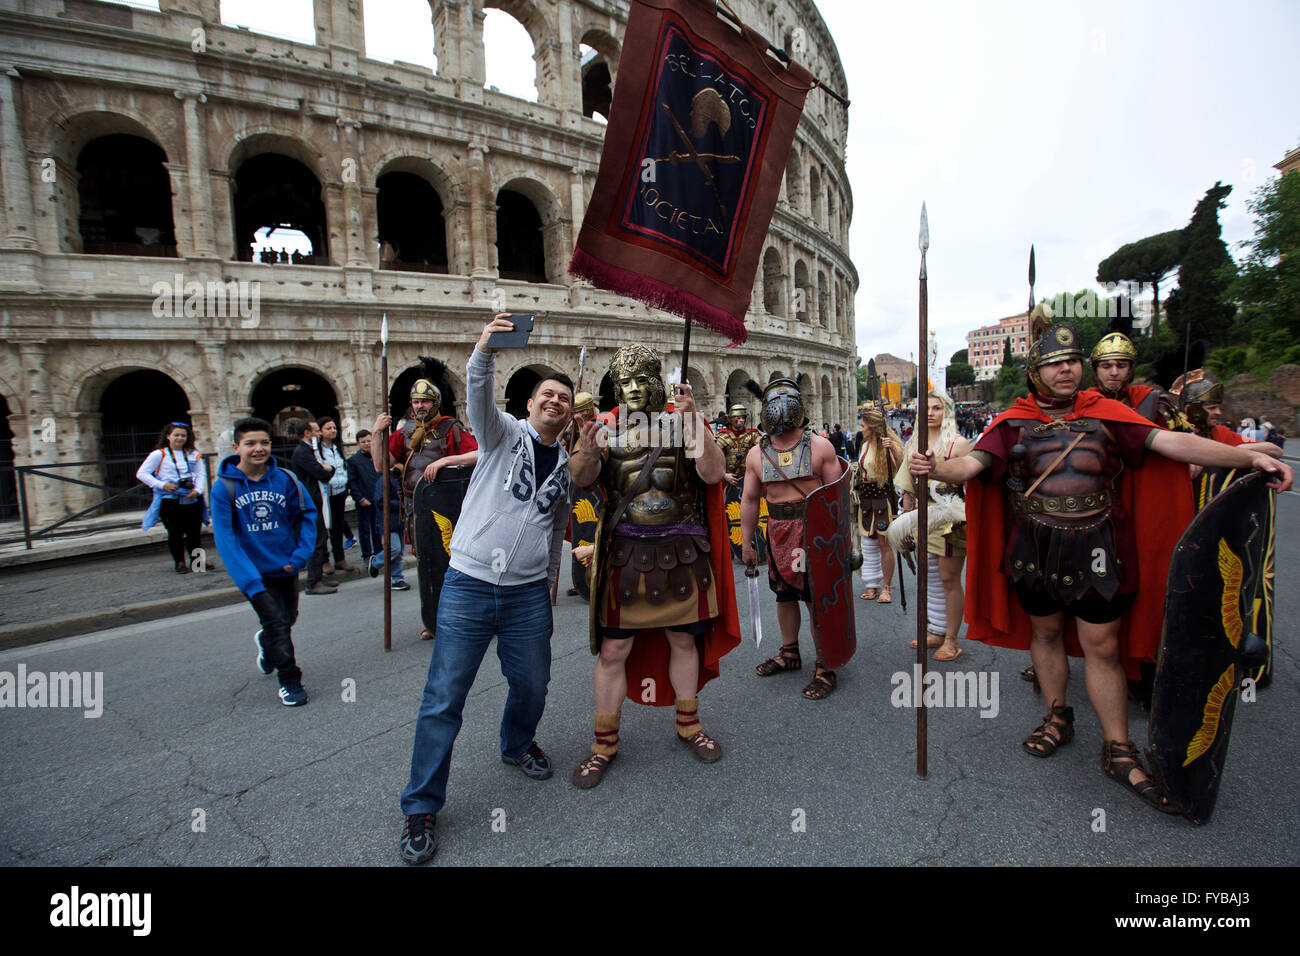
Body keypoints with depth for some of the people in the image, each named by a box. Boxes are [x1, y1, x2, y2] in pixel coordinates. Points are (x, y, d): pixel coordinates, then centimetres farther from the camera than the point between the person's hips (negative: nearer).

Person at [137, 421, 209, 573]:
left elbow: (201, 474, 7)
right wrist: (162, 485, -13)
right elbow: (141, 474, -1)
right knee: (175, 533, 4)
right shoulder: (159, 454, 0)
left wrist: (198, 490, -10)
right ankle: (179, 562, 14)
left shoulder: (193, 455, 9)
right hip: (170, 501, -2)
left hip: (192, 499, 3)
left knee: (194, 531, 8)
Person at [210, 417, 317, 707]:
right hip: (255, 572, -3)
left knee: (288, 618, 20)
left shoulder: (285, 479, -6)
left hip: (286, 567, 3)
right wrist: (249, 581, -21)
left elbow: (307, 514, 2)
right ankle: (289, 682, 14)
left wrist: (301, 555, -8)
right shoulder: (224, 488, -11)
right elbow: (225, 539, -14)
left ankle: (266, 642, 55)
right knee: (277, 623, -5)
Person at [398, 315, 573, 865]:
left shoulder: (567, 464, 13)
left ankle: (517, 745, 46)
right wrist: (485, 349, -38)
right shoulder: (504, 433, 0)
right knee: (443, 698, 0)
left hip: (529, 594, 4)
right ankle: (421, 807, 16)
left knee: (532, 685, 14)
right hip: (468, 585, -4)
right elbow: (478, 396, -20)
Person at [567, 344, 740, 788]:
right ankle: (605, 743, 23)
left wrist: (696, 424, -25)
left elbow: (713, 475, -12)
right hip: (624, 553, 0)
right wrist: (586, 455, -32)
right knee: (612, 650, 3)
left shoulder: (685, 424, 2)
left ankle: (689, 724, 37)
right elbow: (582, 478, -9)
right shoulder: (607, 429, 4)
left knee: (684, 641, 14)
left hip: (680, 552, 1)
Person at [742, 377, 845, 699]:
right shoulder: (757, 453, 4)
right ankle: (789, 653, 34)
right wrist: (746, 543, 9)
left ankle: (824, 667, 11)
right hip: (778, 532, 4)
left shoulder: (819, 447, -3)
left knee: (817, 599, -1)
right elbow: (750, 500, 9)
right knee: (784, 594, 15)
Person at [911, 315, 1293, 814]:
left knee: (1103, 647, 4)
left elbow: (1171, 442, -4)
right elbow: (973, 463, -13)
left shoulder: (1106, 414, 2)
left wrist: (1248, 456, -14)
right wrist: (935, 468, -34)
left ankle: (1118, 751, 20)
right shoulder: (1014, 423, -2)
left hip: (1095, 550, 0)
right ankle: (1058, 718, 36)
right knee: (1045, 632, 15)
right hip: (1036, 548, 0)